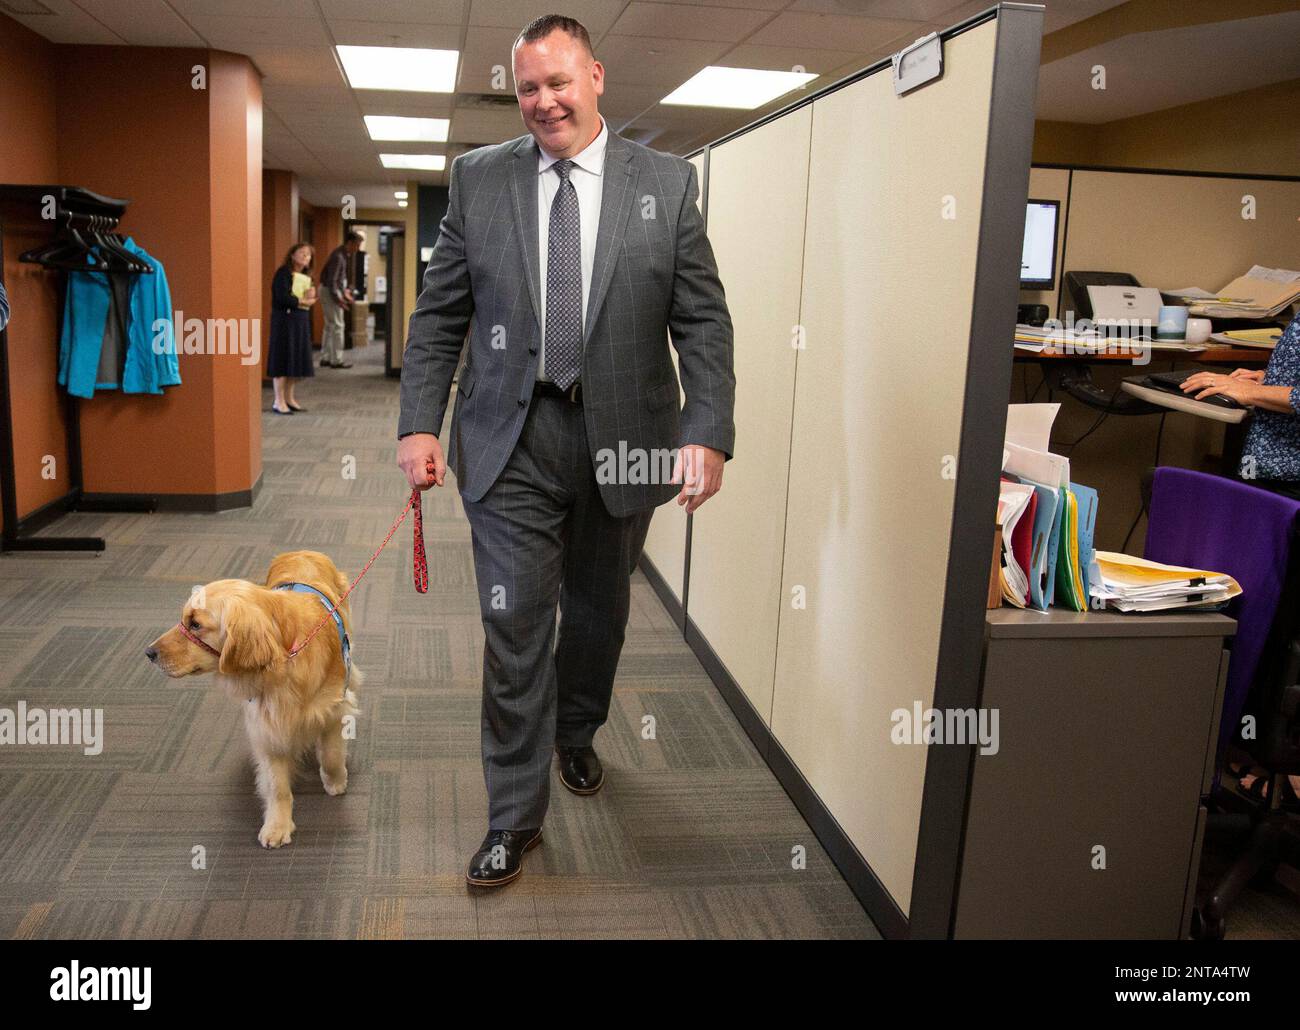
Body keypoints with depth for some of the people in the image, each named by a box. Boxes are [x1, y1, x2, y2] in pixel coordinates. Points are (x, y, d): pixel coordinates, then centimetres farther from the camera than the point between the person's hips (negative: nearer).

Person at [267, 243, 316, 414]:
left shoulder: (305, 276, 16)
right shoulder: (283, 273, -9)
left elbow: (308, 299, 16)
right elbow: (282, 297, -20)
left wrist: (311, 296, -6)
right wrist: (303, 301, -7)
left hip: (301, 322, 8)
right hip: (285, 321, -8)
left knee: (297, 360, 9)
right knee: (283, 360, -6)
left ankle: (289, 399, 18)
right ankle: (278, 402, -1)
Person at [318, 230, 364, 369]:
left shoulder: (343, 254, 8)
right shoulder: (338, 256, -21)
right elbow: (331, 280, -24)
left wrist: (345, 291, 14)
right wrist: (338, 299, -23)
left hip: (334, 291, 10)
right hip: (330, 292, -10)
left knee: (330, 326, 13)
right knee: (337, 326, -5)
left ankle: (325, 358, 18)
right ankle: (336, 360, 0)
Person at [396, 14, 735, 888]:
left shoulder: (667, 182, 1)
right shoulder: (479, 178, 3)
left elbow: (703, 321, -2)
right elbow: (439, 315, 4)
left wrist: (708, 434, -13)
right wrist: (420, 423, -5)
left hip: (622, 439, 1)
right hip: (511, 439, 0)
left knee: (599, 611, 17)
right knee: (515, 627, 1)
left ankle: (576, 733, 46)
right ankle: (516, 816, 15)